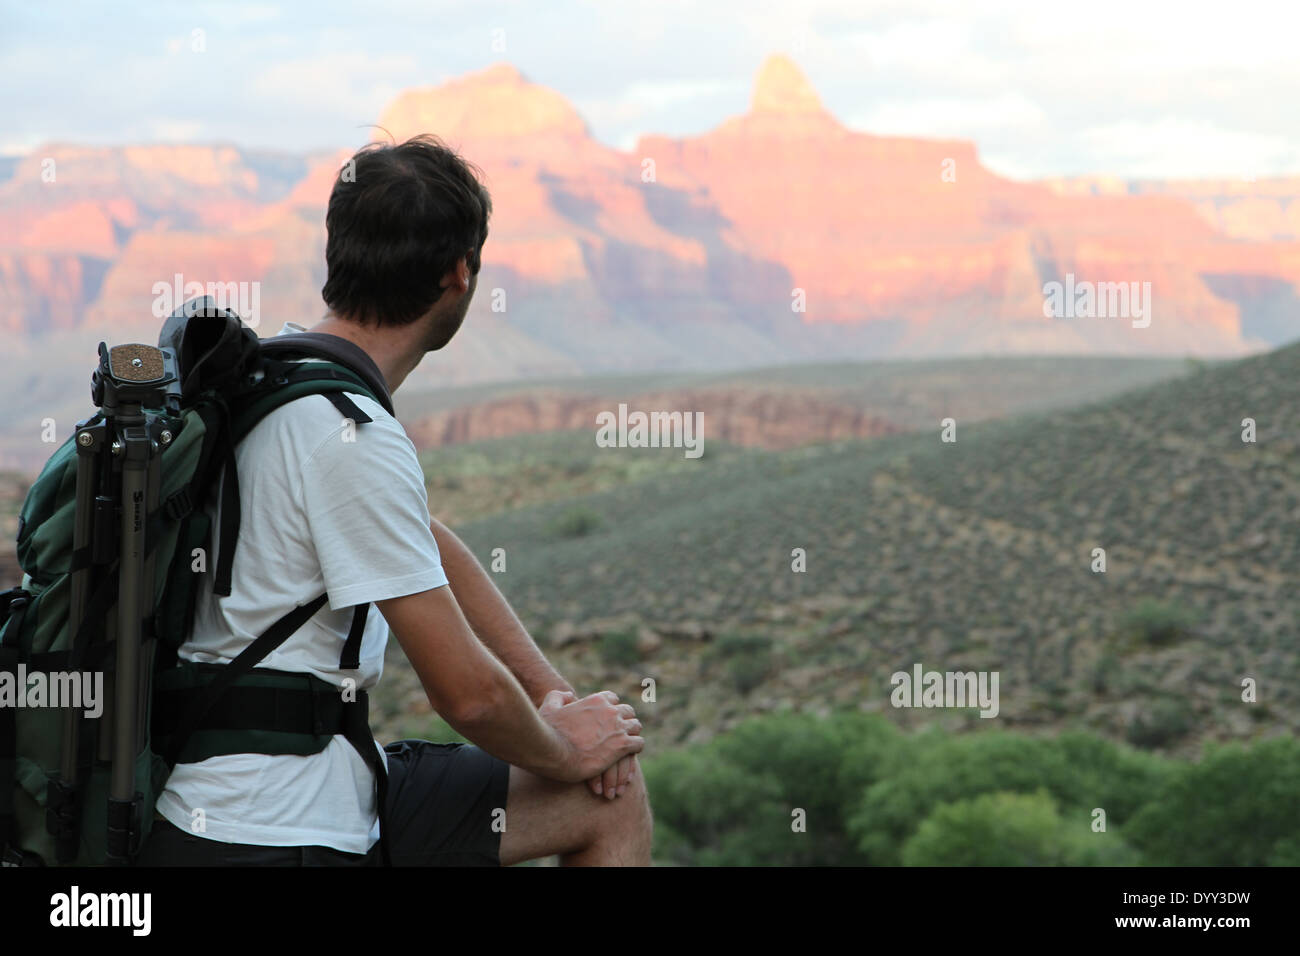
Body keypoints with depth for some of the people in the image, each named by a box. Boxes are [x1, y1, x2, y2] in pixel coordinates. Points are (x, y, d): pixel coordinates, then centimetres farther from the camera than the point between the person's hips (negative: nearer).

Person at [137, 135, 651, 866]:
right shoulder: (355, 441, -22)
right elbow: (469, 692, -19)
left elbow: (434, 550, 18)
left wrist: (553, 693, 11)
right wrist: (564, 750, 1)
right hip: (273, 840, -10)